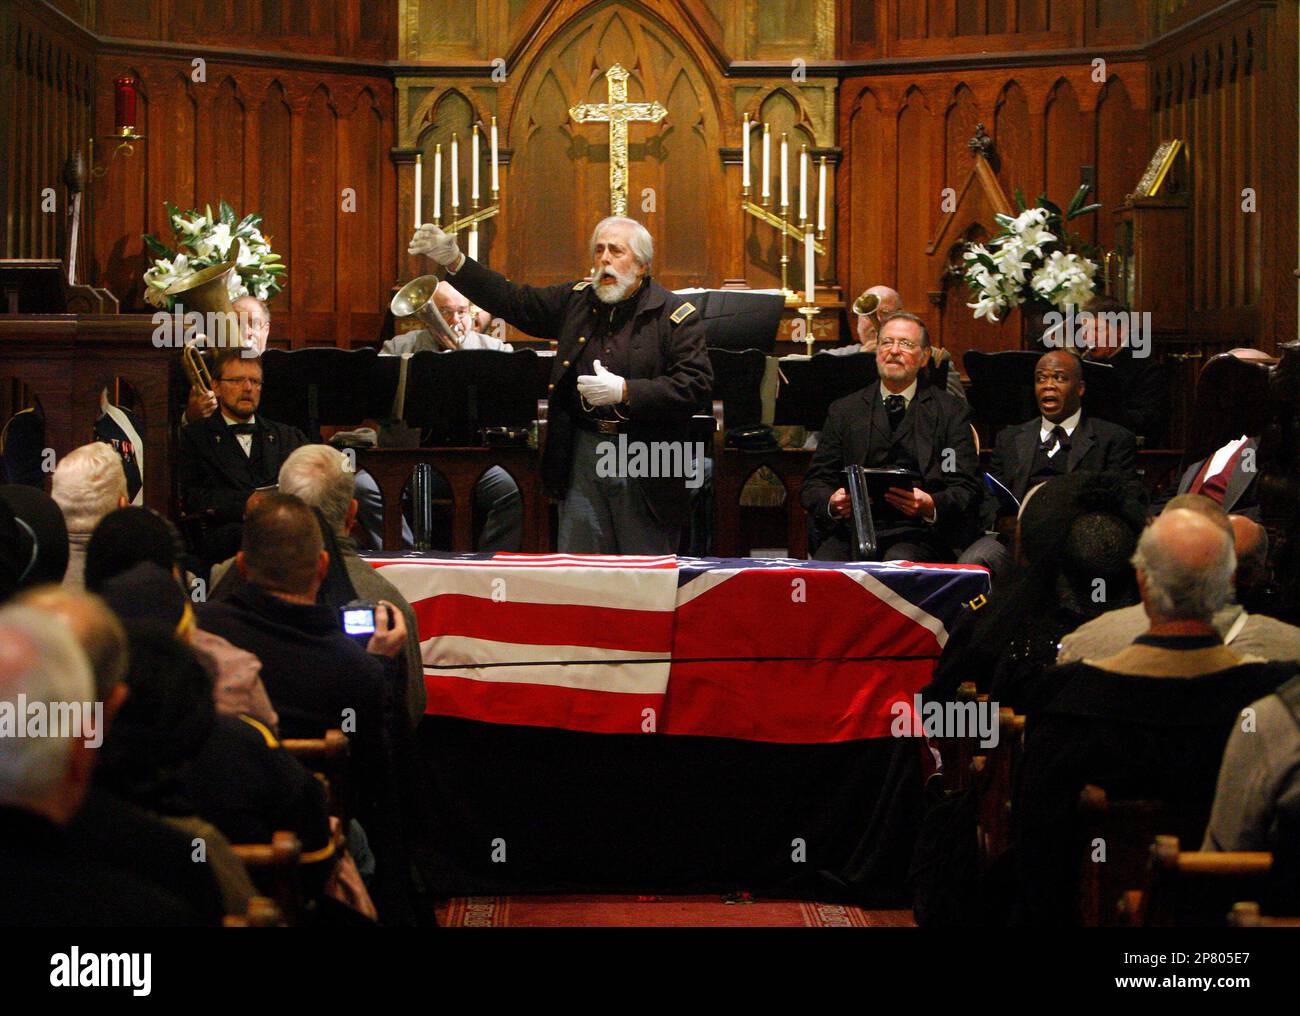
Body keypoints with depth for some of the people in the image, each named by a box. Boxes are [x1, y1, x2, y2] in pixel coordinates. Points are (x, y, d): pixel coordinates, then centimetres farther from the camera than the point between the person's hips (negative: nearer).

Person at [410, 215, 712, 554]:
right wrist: (455, 262, 1)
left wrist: (624, 391, -19)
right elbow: (514, 302, 11)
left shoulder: (677, 315, -4)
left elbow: (696, 385, -13)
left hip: (648, 463, -4)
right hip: (582, 454, 4)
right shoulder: (577, 300, 12)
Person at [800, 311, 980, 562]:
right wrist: (832, 503, -11)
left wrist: (931, 506, -18)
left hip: (918, 530, -2)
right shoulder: (844, 411, 17)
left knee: (900, 563, -36)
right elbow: (814, 483, 13)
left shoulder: (950, 411, 11)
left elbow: (966, 489, 4)